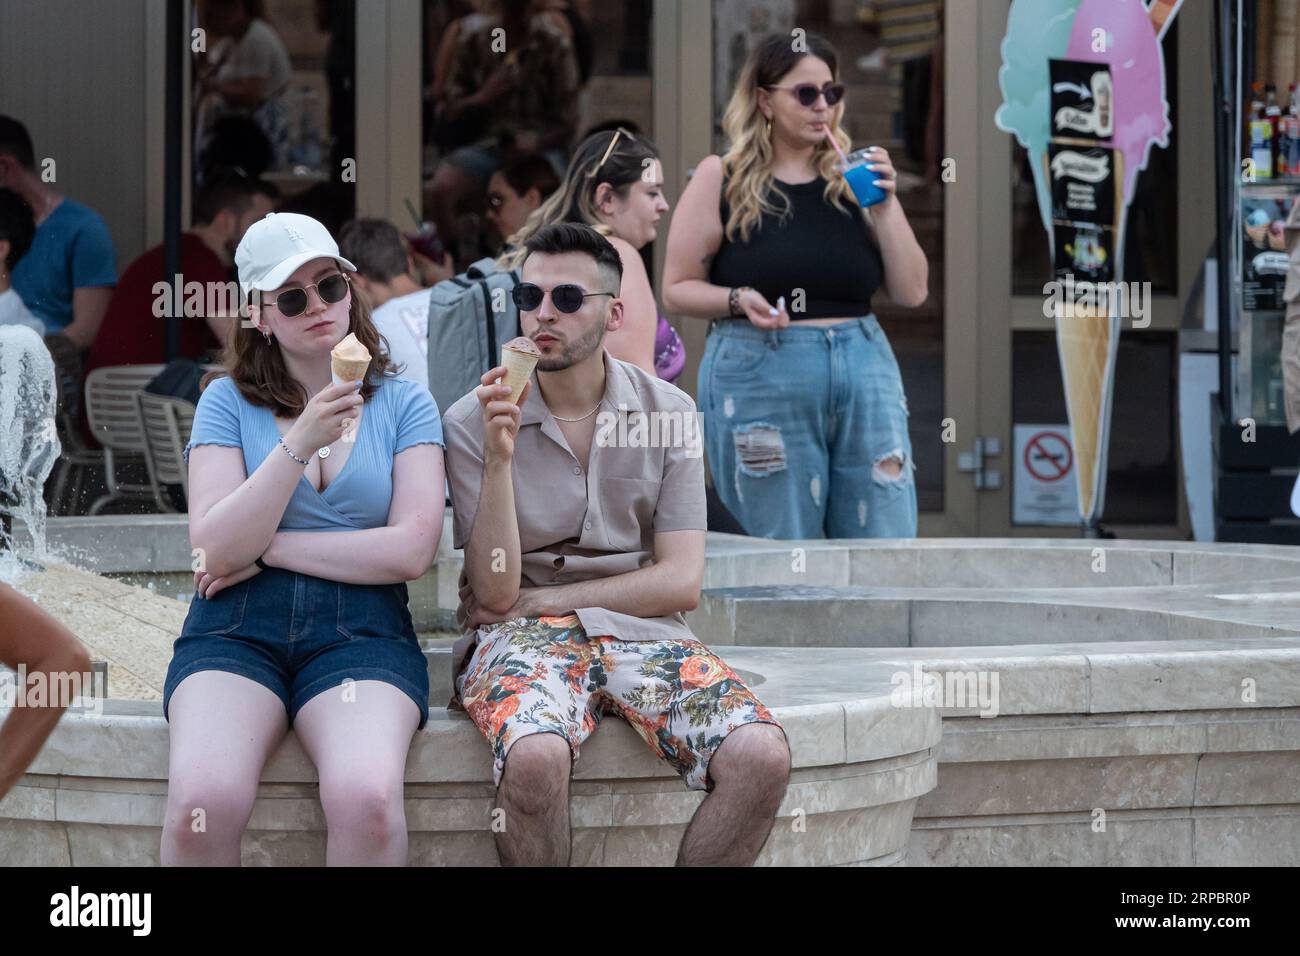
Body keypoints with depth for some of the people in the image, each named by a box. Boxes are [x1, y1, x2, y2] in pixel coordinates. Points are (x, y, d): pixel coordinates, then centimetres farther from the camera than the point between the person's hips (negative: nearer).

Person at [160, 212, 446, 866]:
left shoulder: (404, 406, 11)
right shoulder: (228, 401, 11)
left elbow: (412, 551, -2)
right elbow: (215, 551, -2)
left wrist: (268, 548, -2)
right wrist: (301, 444, -12)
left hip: (361, 628, 0)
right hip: (237, 626, 0)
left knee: (367, 799, -34)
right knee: (203, 801, -32)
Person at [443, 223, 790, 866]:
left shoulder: (667, 413, 5)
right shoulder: (474, 422, 0)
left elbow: (681, 583, -1)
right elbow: (495, 591, -7)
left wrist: (536, 599, -5)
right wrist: (499, 459, -18)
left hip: (643, 632, 2)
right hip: (523, 640, -2)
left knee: (763, 758, -26)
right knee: (535, 759, -38)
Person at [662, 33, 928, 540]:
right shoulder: (722, 178, 2)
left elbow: (911, 291, 6)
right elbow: (677, 288, 3)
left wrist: (884, 207, -5)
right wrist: (740, 300, -15)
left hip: (865, 371, 3)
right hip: (759, 378, -3)